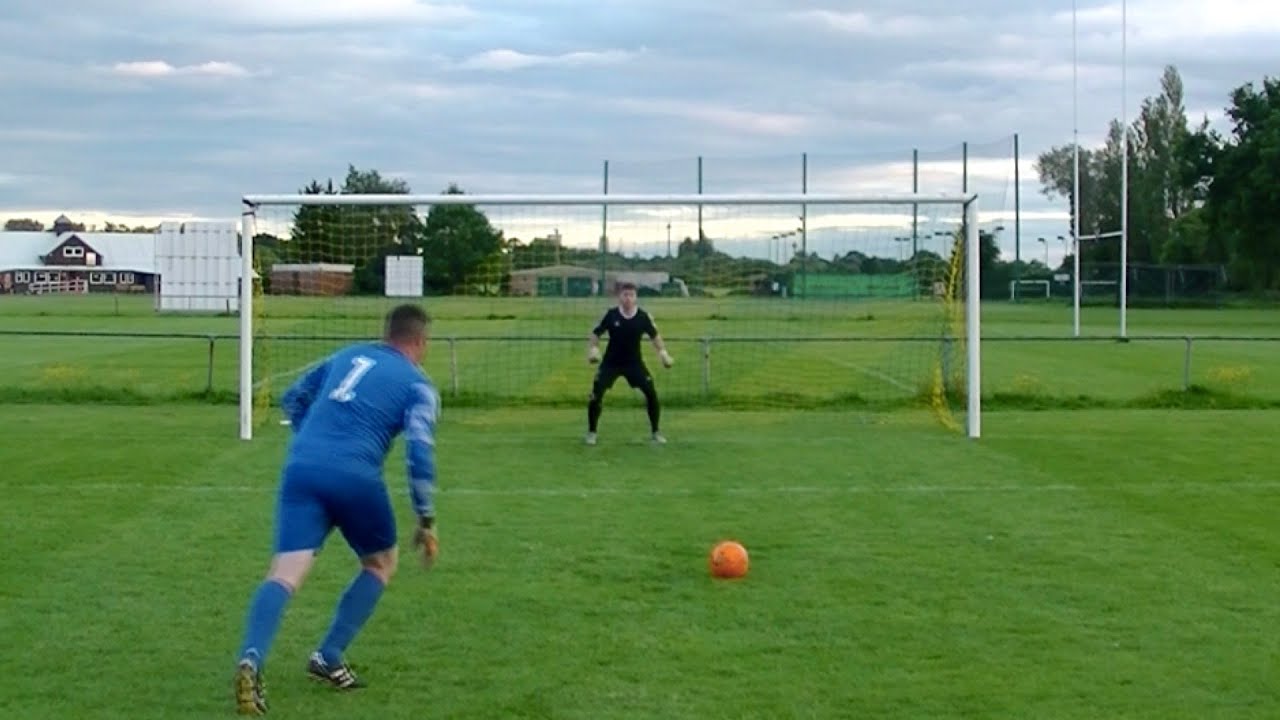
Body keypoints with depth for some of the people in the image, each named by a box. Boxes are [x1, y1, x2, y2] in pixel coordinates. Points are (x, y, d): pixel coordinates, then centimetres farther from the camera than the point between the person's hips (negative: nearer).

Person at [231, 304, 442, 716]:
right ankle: (328, 659, 15)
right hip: (355, 478, -3)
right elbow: (420, 451, -4)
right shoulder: (417, 384, 10)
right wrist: (426, 521, 1)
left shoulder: (347, 356, 25)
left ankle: (251, 660, -34)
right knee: (381, 564, 23)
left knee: (285, 573, -9)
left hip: (301, 469, 3)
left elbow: (293, 399, 31)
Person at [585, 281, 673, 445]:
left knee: (652, 393, -9)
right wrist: (593, 349, -18)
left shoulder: (643, 316, -11)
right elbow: (596, 333, -3)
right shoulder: (611, 315, -14)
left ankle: (655, 432, 9)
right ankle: (591, 432, 7)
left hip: (634, 362, 1)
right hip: (611, 362, -1)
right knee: (596, 394, -12)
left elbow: (654, 335, 4)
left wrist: (663, 352, -7)